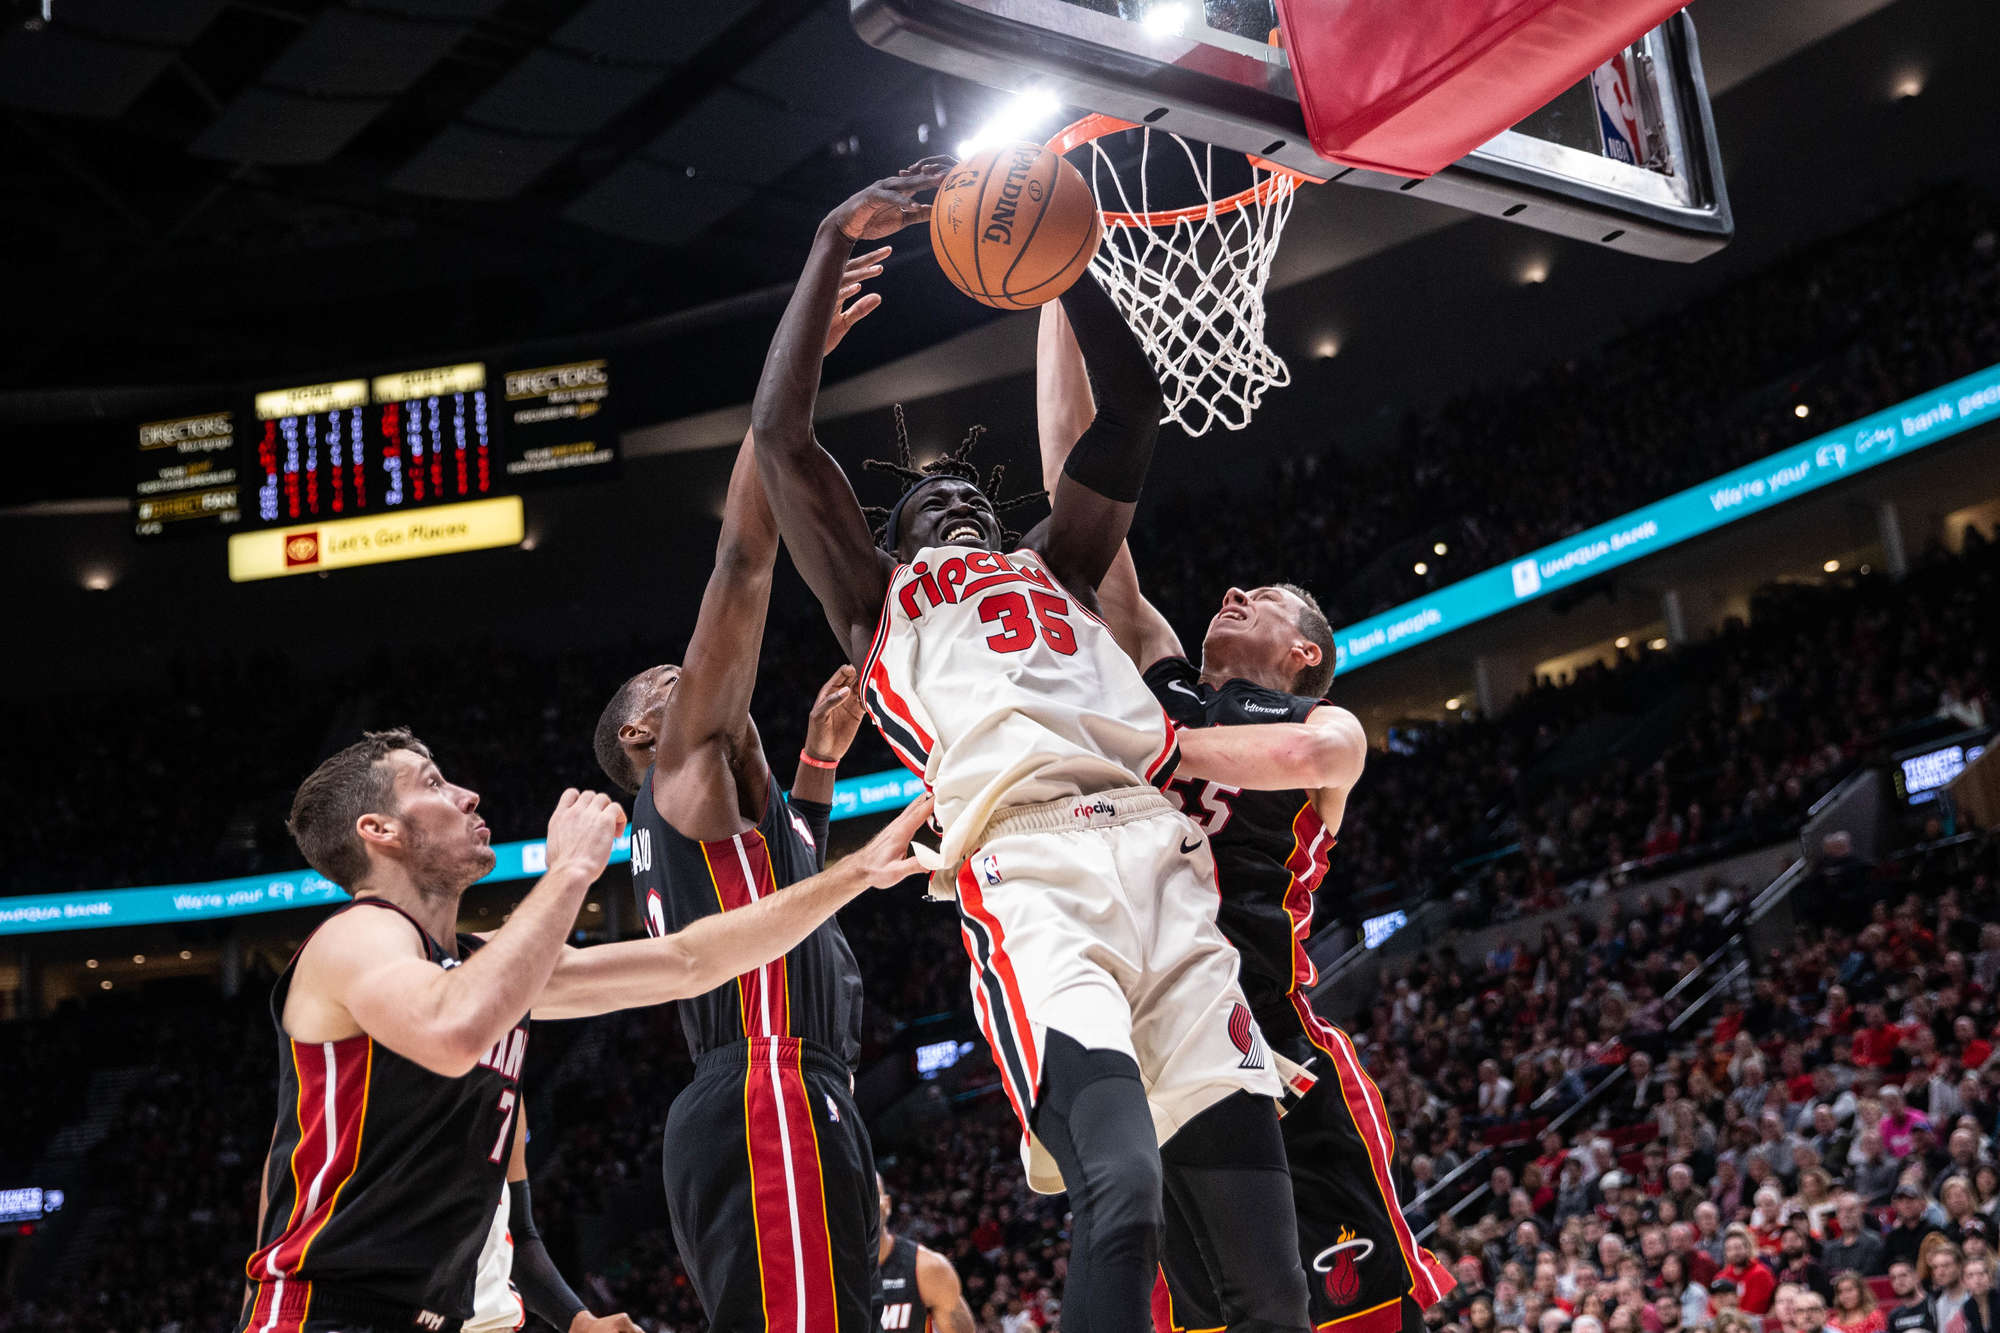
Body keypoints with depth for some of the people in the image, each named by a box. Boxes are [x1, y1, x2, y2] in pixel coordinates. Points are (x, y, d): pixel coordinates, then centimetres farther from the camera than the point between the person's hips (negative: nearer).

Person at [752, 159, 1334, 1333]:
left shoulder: (1056, 571, 36)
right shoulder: (877, 596, 26)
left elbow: (1133, 409, 32)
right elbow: (780, 434, 14)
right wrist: (836, 243, 16)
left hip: (1165, 868, 4)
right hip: (1031, 879, -4)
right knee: (1122, 1196, -31)